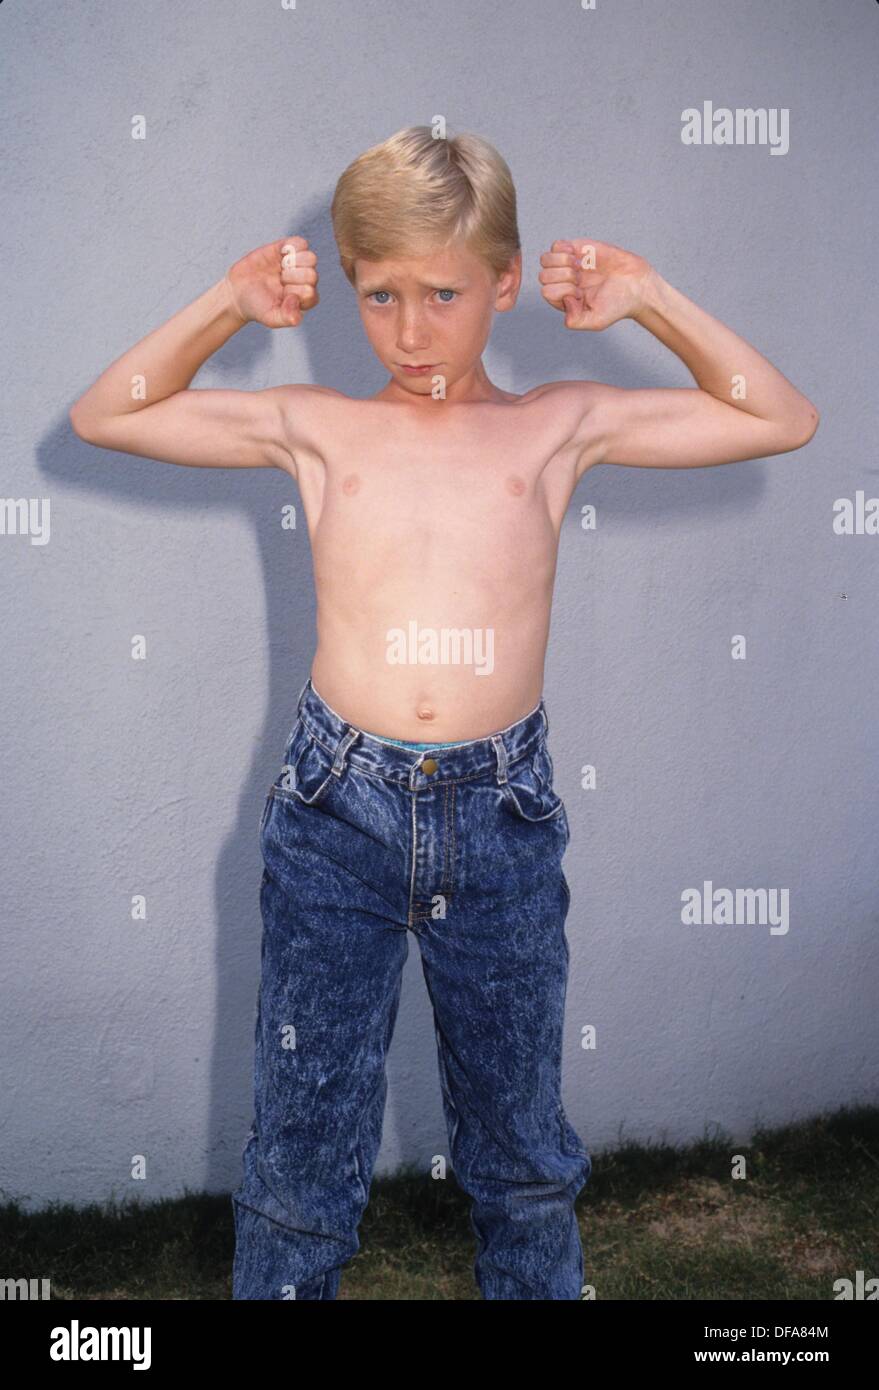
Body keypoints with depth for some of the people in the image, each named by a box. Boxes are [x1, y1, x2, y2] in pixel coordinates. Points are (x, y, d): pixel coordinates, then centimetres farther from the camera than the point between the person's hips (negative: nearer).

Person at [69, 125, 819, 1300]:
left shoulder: (559, 426, 5)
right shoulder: (315, 429, 5)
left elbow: (782, 420, 7)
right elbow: (104, 416, 9)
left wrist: (649, 300, 1)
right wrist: (228, 304, 1)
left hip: (502, 815, 1)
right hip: (335, 811, 0)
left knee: (523, 1149, 19)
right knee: (303, 1152, 13)